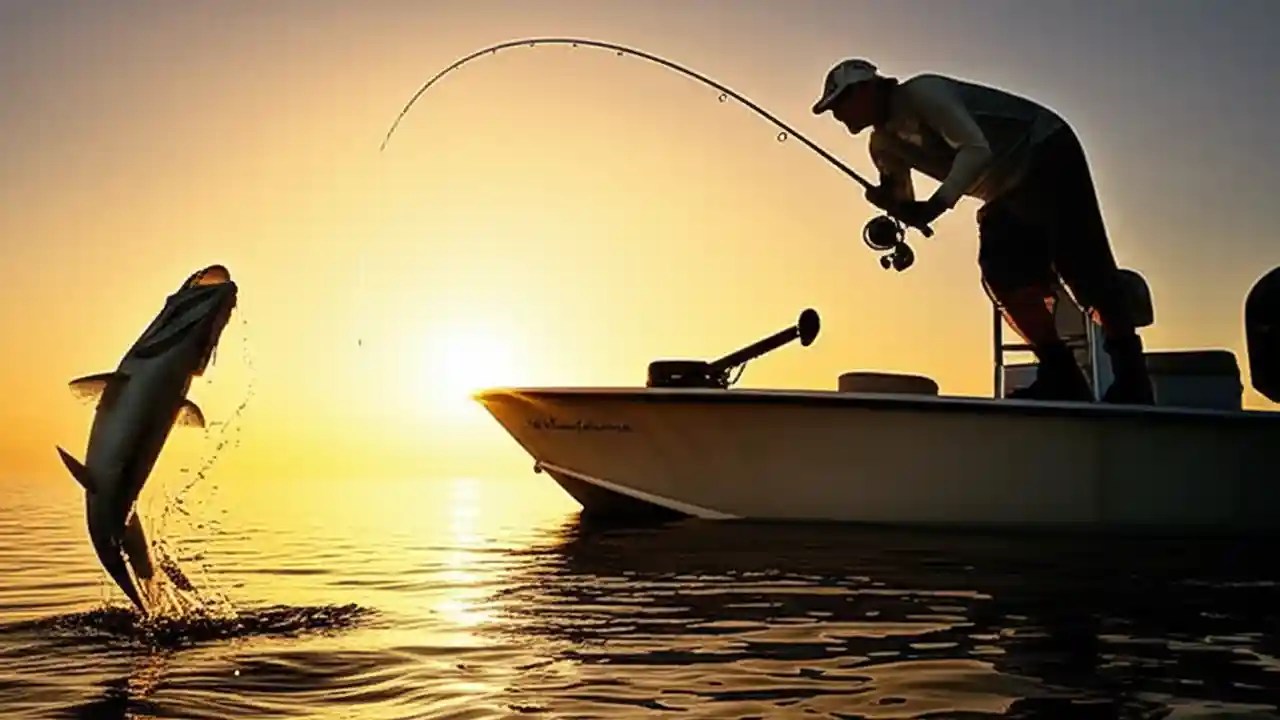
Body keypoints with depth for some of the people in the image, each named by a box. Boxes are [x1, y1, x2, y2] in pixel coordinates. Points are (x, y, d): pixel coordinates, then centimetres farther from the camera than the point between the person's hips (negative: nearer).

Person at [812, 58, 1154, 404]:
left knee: (1080, 265, -16)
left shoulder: (919, 93, -19)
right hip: (1011, 190, 9)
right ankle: (1061, 374, -4)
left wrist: (937, 203, -36)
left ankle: (1132, 379, -13)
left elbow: (976, 148, -27)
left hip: (1048, 153, -9)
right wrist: (890, 203, -18)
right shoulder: (883, 145, 6)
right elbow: (904, 205, 5)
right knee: (1002, 272, -6)